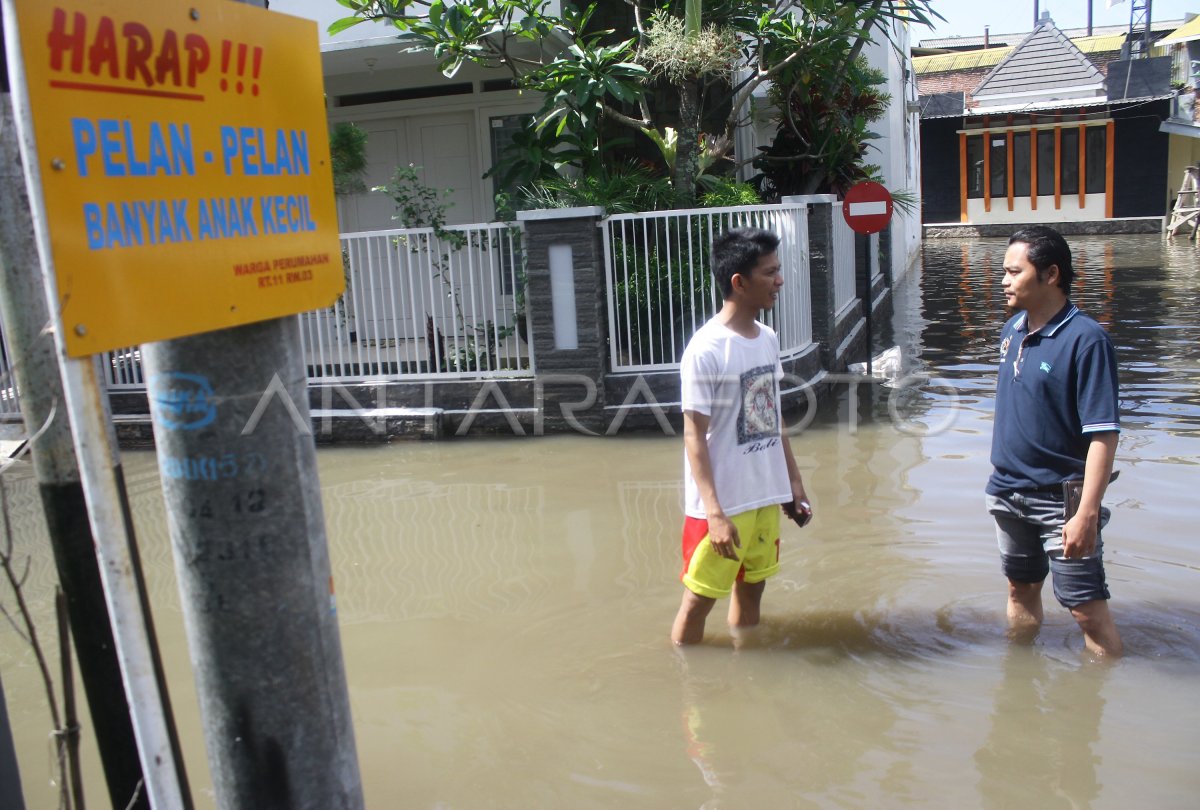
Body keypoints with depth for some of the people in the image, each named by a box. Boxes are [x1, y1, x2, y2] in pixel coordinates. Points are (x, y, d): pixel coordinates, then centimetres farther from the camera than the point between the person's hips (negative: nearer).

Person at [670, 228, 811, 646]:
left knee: (751, 587, 18)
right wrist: (715, 513, -20)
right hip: (723, 504, -7)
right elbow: (694, 436, -17)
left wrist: (794, 481, 15)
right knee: (699, 599, 5)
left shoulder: (768, 338, 6)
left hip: (766, 496, 8)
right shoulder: (706, 350, -17)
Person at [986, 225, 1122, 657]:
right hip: (1008, 491, 7)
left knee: (1087, 609, -2)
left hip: (1060, 499, -7)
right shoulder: (1012, 329, 4)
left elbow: (1103, 434, -21)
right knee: (1021, 591, 21)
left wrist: (1087, 513, -26)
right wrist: (1001, 475, 15)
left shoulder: (1086, 339, -18)